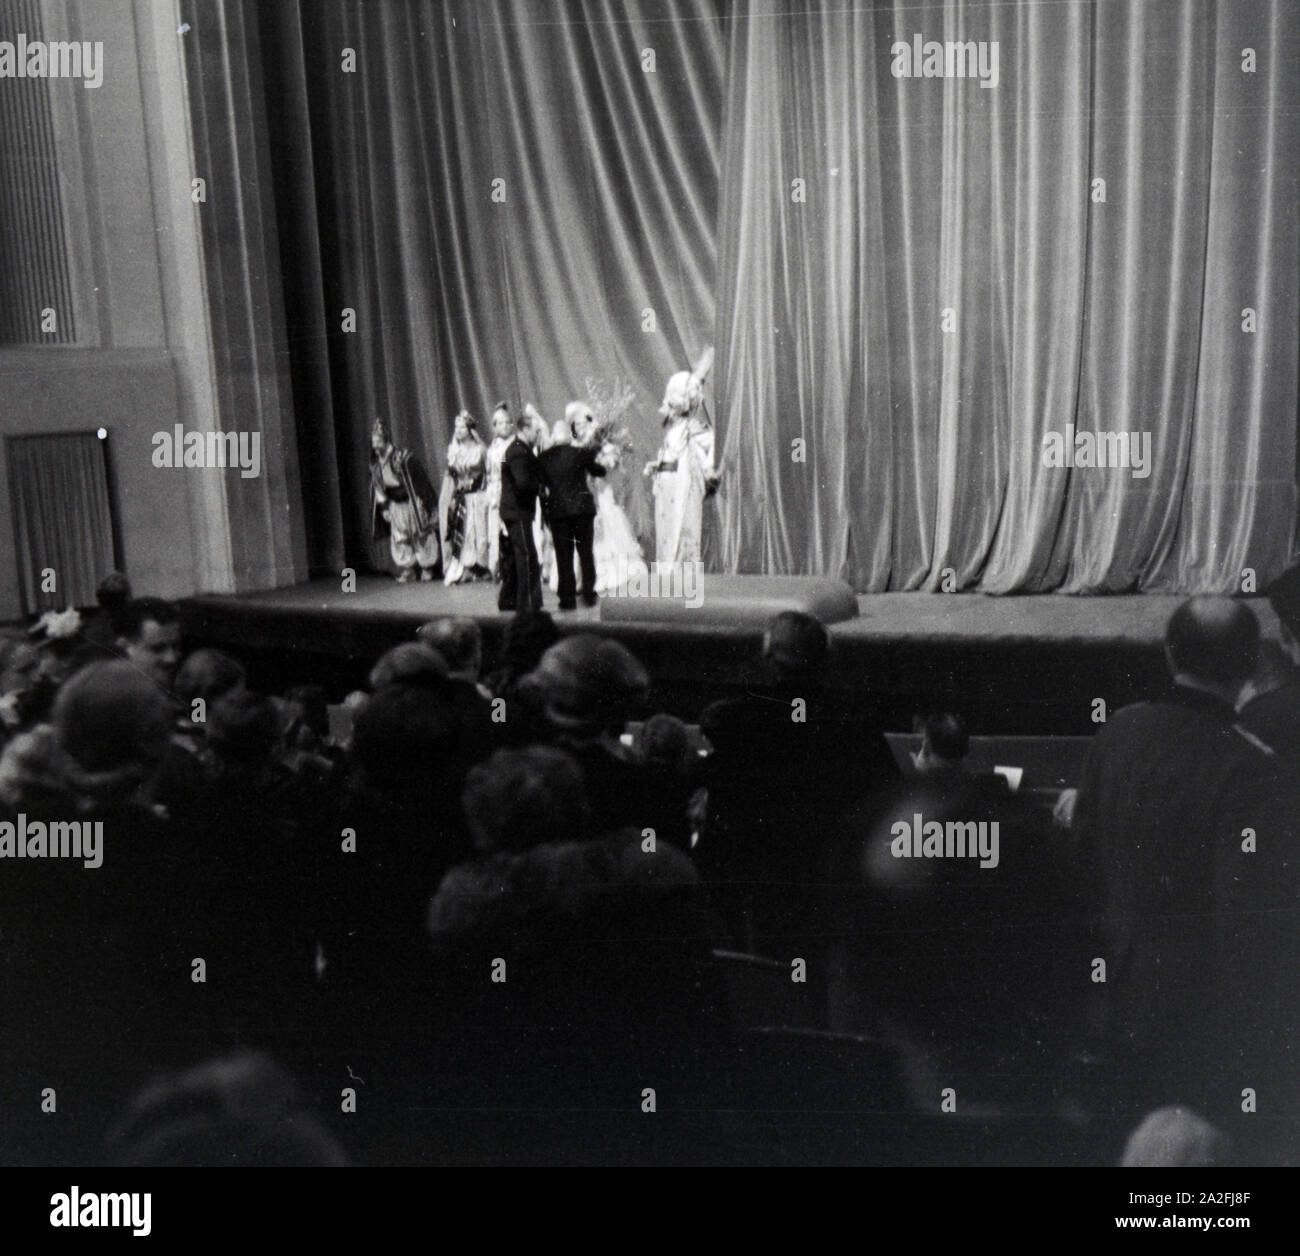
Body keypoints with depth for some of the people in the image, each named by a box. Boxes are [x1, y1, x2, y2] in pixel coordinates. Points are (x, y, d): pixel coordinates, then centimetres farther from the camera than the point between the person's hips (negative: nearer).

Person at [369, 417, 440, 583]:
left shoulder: (404, 458, -20)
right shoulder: (376, 465, -3)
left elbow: (419, 481, -15)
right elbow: (377, 488, 8)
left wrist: (421, 506, -14)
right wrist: (384, 507, 5)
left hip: (412, 504, -5)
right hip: (395, 505, 5)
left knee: (420, 536, 3)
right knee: (399, 538, 3)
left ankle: (427, 569, 16)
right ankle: (406, 571, 10)